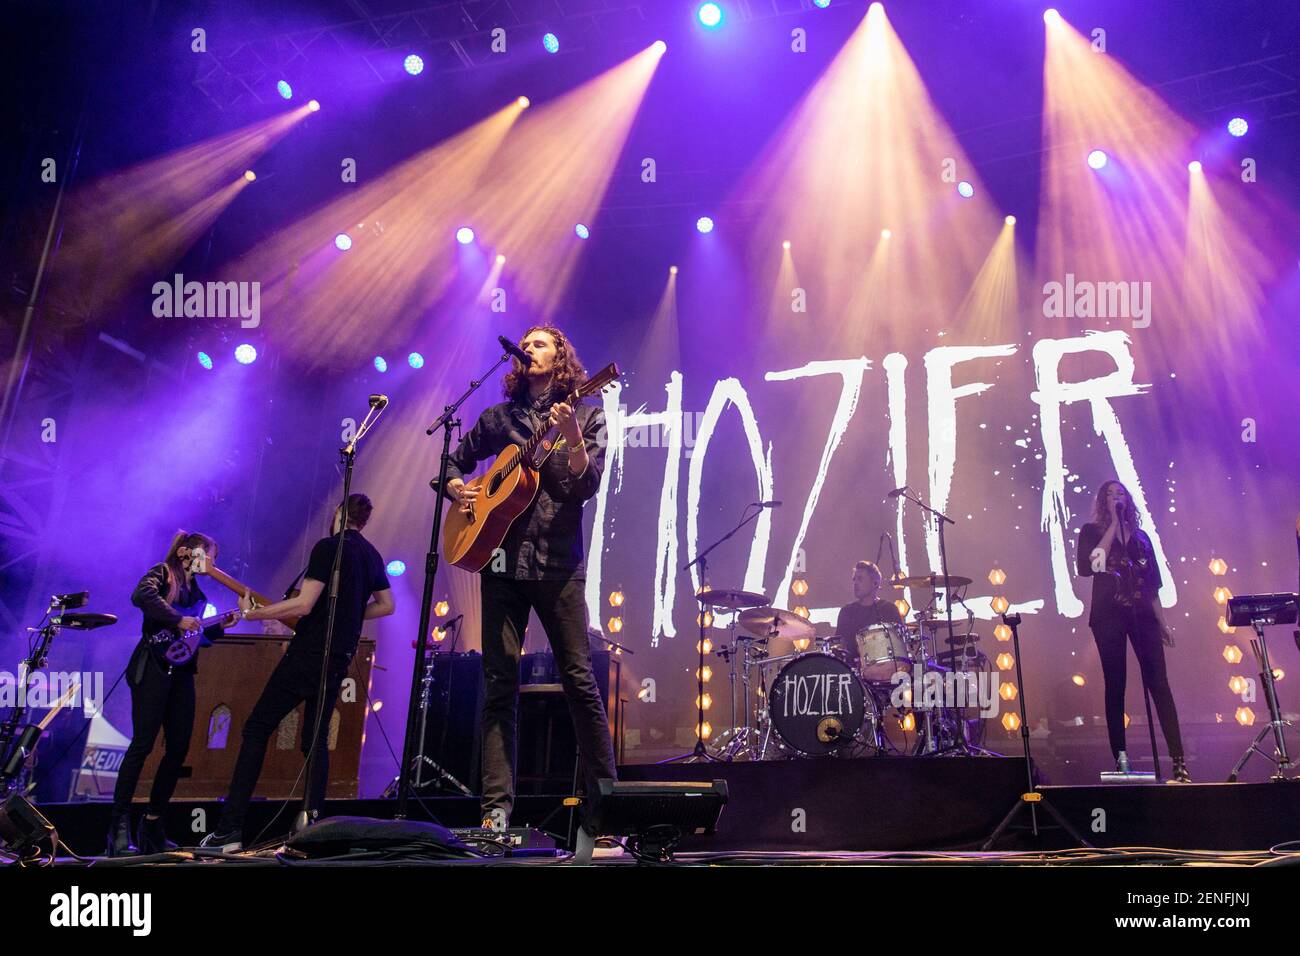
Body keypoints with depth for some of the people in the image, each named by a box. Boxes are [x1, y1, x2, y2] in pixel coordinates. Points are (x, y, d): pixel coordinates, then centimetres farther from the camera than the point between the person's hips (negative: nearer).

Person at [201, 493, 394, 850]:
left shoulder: (328, 546, -11)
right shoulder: (372, 555, 12)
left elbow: (303, 605, -17)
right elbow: (387, 605, 18)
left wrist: (257, 613, -6)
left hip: (309, 653, -7)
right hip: (341, 659, 7)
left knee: (257, 728, -1)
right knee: (316, 740, 13)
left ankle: (230, 827, -3)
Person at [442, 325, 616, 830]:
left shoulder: (586, 416, 7)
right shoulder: (499, 417, 15)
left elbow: (585, 486, -6)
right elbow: (454, 461, 26)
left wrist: (572, 436, -21)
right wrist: (458, 488, 5)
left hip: (558, 562, -2)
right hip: (501, 558, 3)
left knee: (579, 679, -3)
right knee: (499, 682, 1)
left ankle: (606, 795, 9)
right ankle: (496, 806, 6)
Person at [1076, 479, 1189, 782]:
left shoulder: (1140, 536, 19)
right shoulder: (1092, 532, 8)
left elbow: (1152, 583, 19)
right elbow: (1095, 562, -13)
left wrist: (1161, 621, 12)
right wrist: (1114, 523, -7)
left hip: (1142, 614, 3)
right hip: (1109, 616, -3)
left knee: (1159, 684, -6)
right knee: (1115, 686, -1)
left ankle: (1179, 760, -7)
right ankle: (1120, 757, 3)